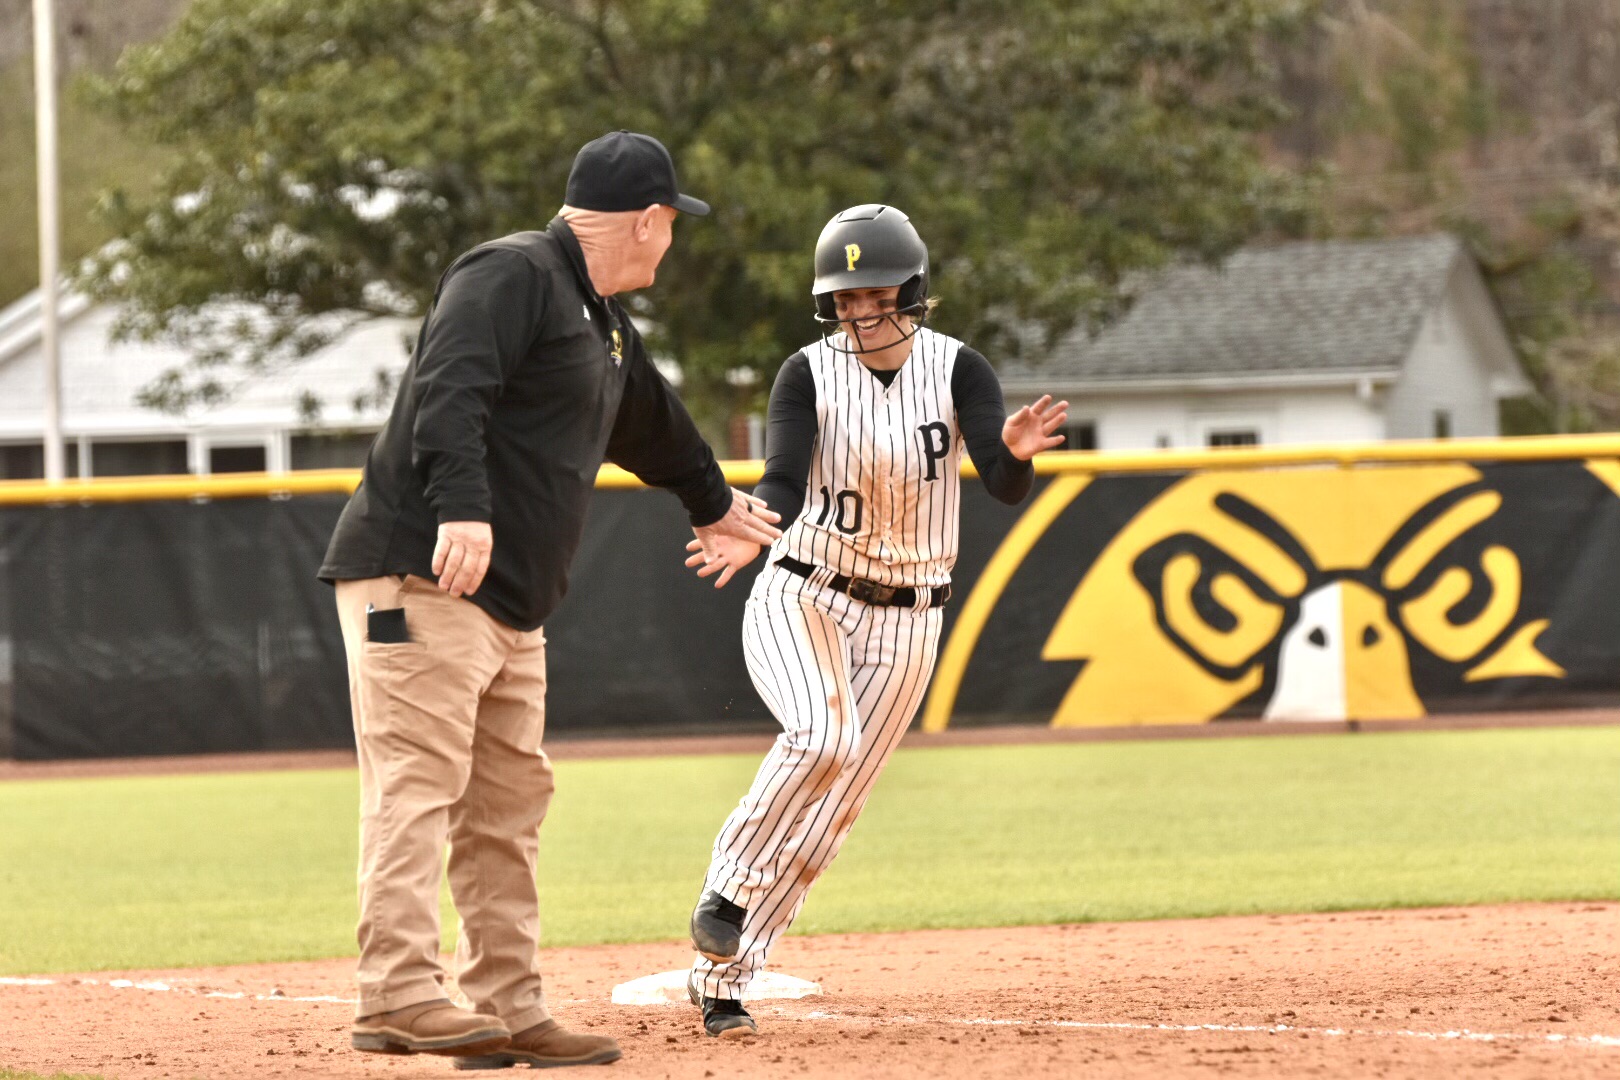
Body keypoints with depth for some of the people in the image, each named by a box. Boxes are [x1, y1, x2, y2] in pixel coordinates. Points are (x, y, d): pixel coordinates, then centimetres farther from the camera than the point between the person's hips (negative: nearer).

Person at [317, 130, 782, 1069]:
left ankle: (509, 1009, 13)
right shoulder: (511, 276, -9)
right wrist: (463, 507, -39)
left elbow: (652, 419, 42)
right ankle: (399, 995, -22)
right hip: (419, 578, -10)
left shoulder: (606, 326, 23)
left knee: (509, 801, 10)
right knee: (420, 780, -16)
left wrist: (714, 501, 59)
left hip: (513, 605, 10)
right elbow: (449, 387, -25)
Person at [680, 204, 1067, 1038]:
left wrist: (1017, 450, -43)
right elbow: (784, 481, -20)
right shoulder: (808, 374, -7)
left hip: (904, 623, 2)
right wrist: (751, 536, -42)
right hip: (800, 599, -2)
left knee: (828, 815, 1)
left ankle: (722, 978, 9)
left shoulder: (957, 371, -7)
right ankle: (729, 890, -14)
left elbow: (1004, 485, -19)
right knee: (824, 736, -31)